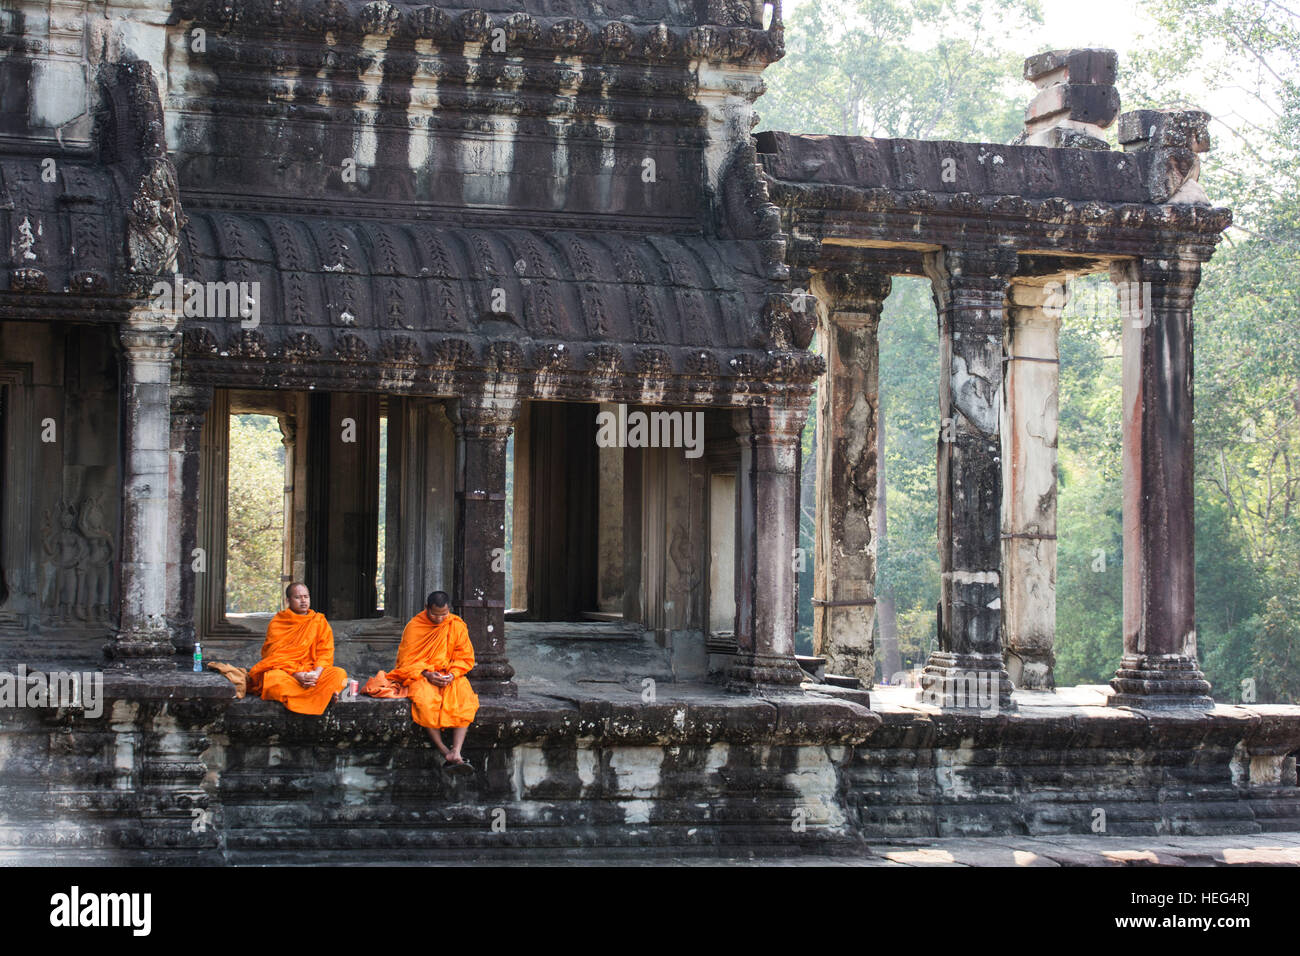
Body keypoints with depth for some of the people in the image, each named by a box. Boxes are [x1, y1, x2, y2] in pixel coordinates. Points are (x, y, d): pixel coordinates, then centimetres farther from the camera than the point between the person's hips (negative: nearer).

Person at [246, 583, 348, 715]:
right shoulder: (277, 623, 6)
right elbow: (275, 655, -3)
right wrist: (297, 675, -19)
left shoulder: (320, 622, 13)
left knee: (339, 674, -26)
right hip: (284, 671, -1)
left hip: (313, 671, 1)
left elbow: (325, 653, 5)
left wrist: (317, 673, -17)